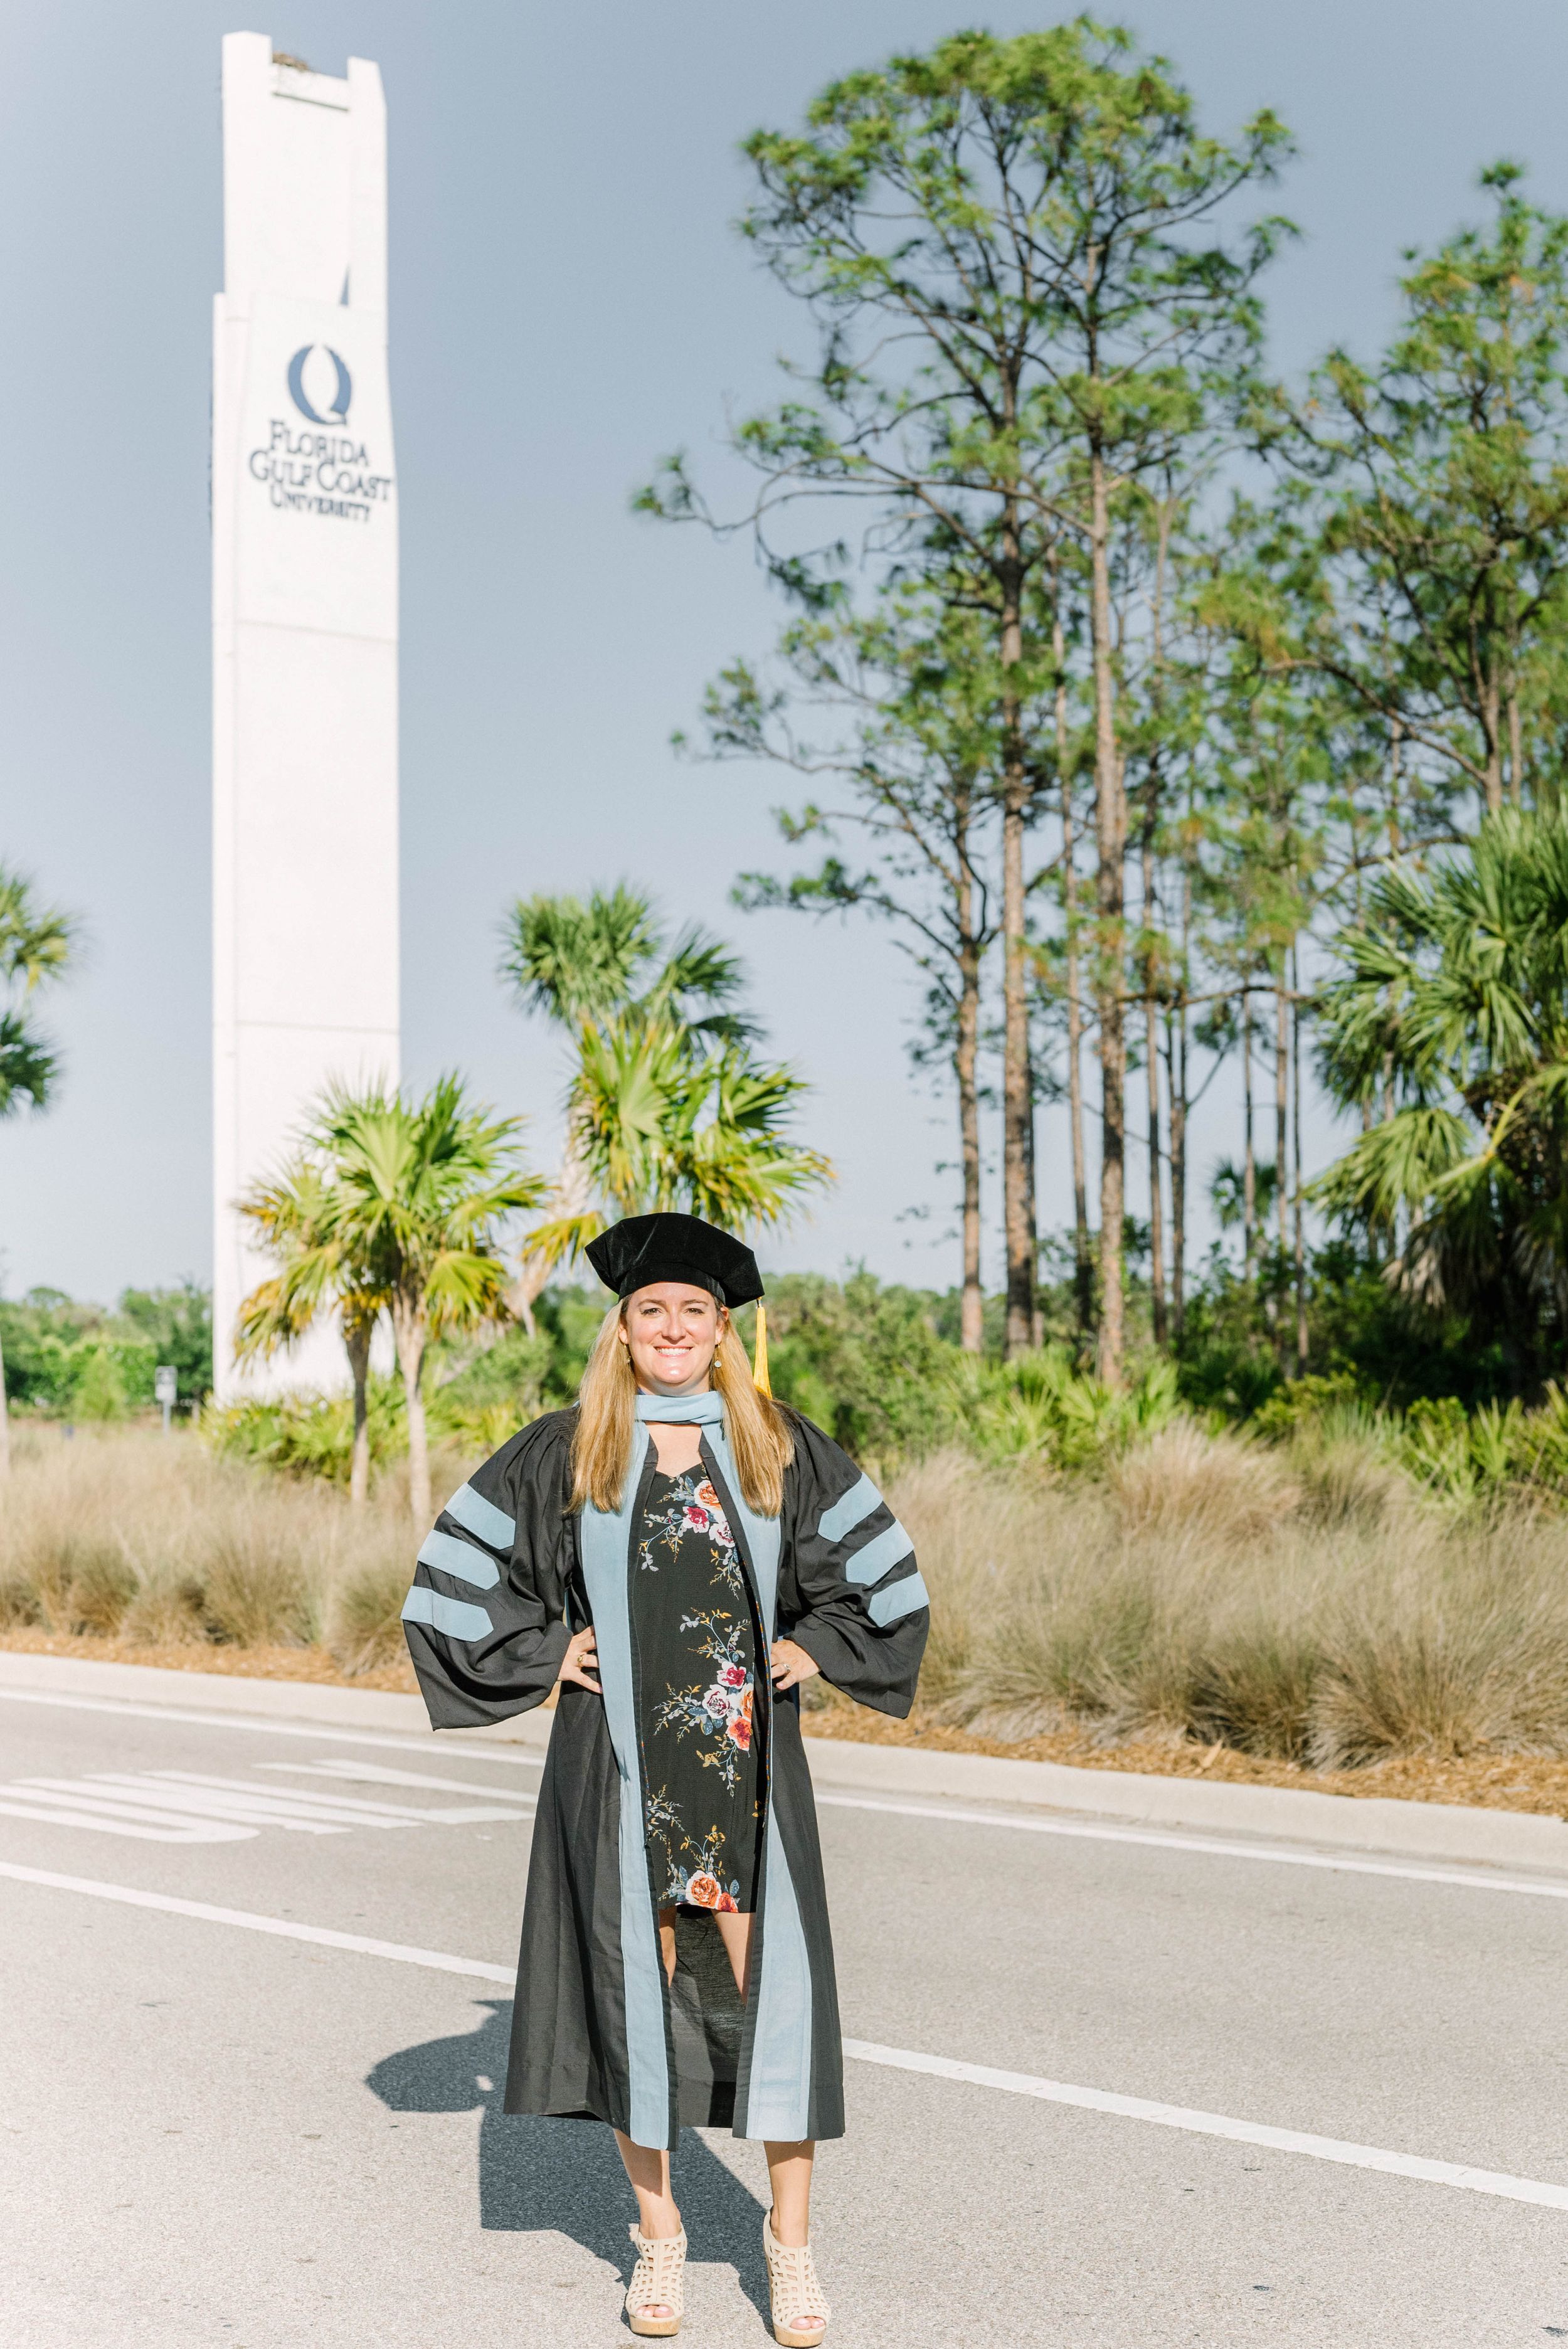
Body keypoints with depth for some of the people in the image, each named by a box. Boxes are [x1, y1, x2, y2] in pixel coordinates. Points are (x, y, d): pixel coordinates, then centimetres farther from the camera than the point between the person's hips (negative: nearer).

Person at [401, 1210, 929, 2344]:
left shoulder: (780, 1445, 5)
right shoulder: (563, 1451, 1)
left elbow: (883, 1568, 15)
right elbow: (455, 1569, 7)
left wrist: (815, 1648, 5)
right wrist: (542, 1653, 0)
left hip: (749, 1755, 1)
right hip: (619, 1760, 0)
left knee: (770, 1983, -4)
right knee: (636, 1984, 4)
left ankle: (792, 2238, 9)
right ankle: (659, 2235, 19)